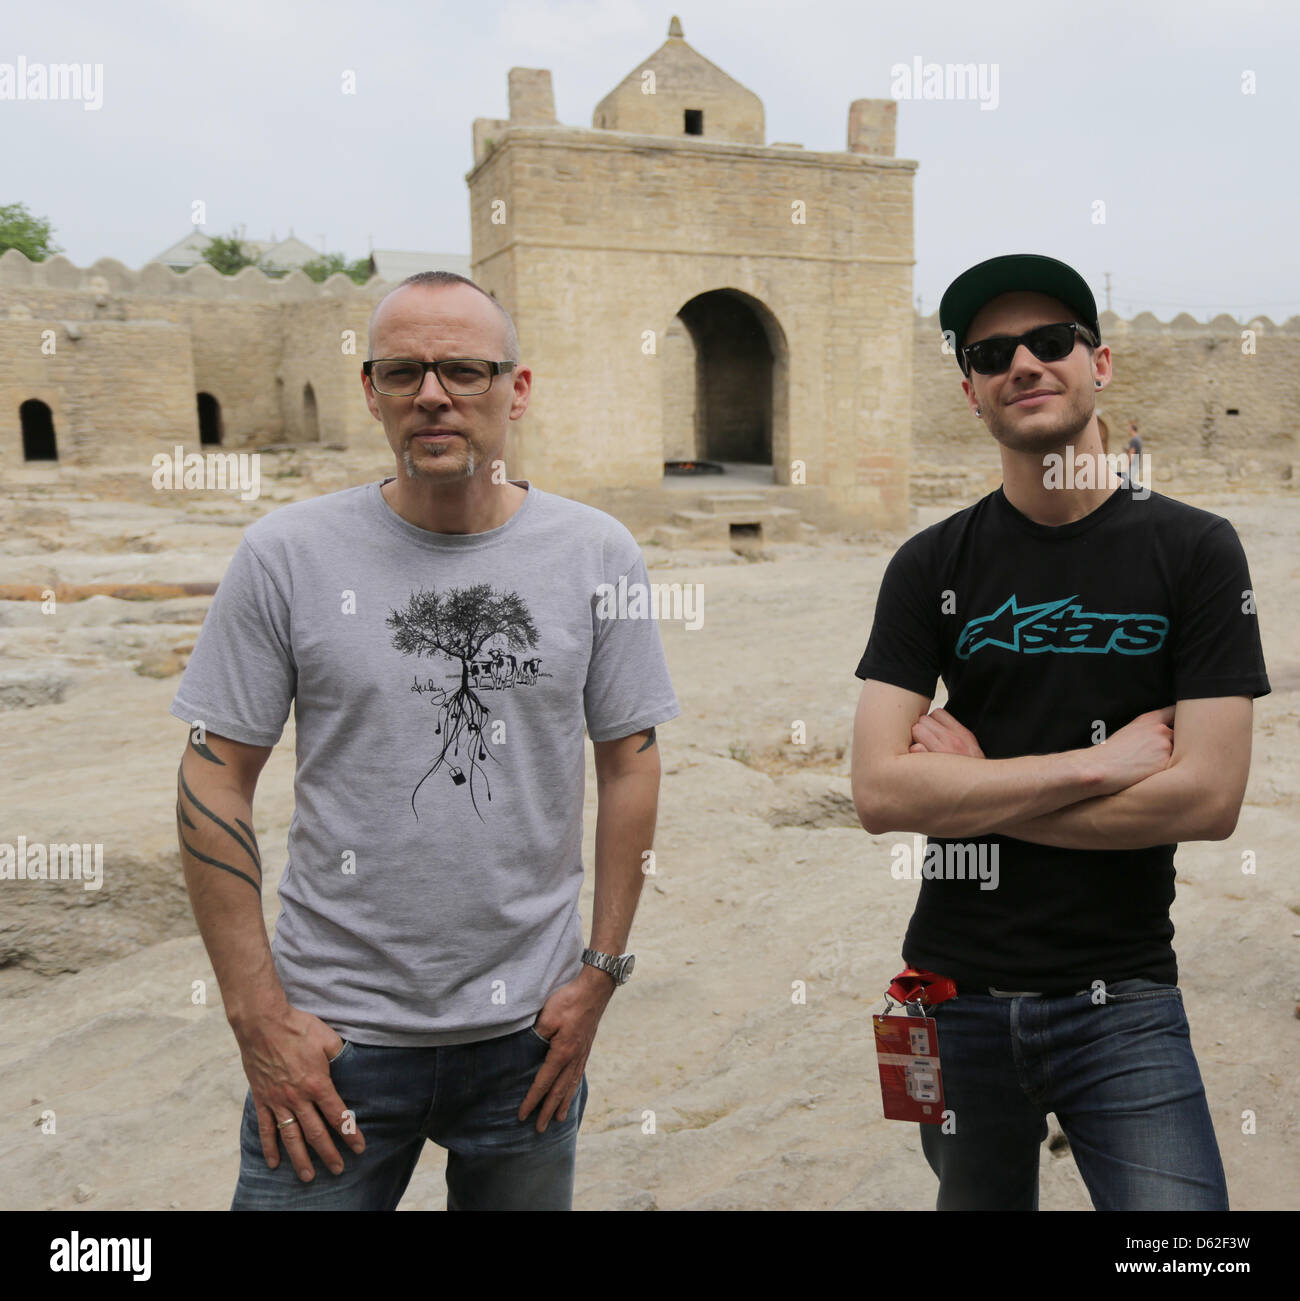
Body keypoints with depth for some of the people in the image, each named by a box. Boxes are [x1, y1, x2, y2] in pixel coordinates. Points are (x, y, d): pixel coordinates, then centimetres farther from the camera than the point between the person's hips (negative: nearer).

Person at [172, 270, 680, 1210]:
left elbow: (630, 762, 2)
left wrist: (601, 972, 0)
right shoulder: (288, 554, -7)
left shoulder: (597, 554, -3)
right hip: (333, 1029, -1)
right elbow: (217, 779, -4)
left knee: (526, 1199, 19)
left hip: (529, 1028, 2)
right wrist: (257, 1013, -6)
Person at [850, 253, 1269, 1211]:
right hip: (959, 990, 2)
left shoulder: (1193, 550, -5)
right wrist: (1101, 761, -16)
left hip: (1124, 999, -1)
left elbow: (1209, 797, -14)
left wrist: (973, 788, -13)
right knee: (979, 1199, 20)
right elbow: (879, 791, -13)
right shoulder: (931, 566, -3)